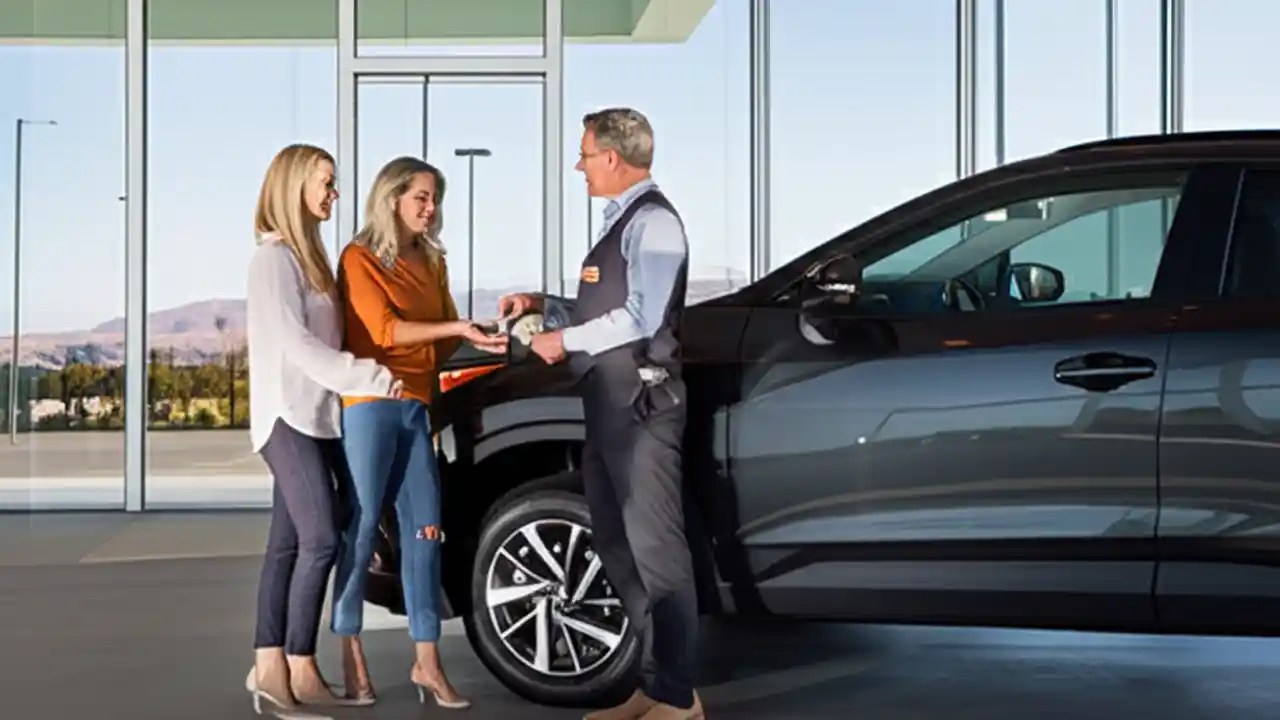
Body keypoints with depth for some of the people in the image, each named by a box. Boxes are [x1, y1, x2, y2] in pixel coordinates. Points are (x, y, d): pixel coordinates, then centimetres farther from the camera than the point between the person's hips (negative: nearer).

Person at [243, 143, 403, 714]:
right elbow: (296, 345, -18)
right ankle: (300, 669, -6)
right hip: (289, 416, -8)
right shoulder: (274, 256, -10)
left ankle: (270, 666, 7)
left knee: (289, 543, 6)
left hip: (315, 416, 8)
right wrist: (374, 380, -20)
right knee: (320, 540, -12)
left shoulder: (308, 255, 18)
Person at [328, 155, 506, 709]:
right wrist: (457, 328, -22)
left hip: (418, 406, 6)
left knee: (425, 530, 3)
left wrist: (482, 339, -2)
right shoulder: (360, 258, -3)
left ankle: (426, 662, 6)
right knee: (361, 528, -3)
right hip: (370, 405, -6)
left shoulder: (432, 263, 16)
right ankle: (351, 655, 3)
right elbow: (385, 330, -15)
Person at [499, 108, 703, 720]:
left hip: (640, 403, -10)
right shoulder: (620, 222, 18)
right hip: (608, 405, 10)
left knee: (654, 547, -7)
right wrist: (543, 307, 15)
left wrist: (566, 340, -8)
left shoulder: (652, 222, -9)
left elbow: (641, 319, -17)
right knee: (617, 547, 13)